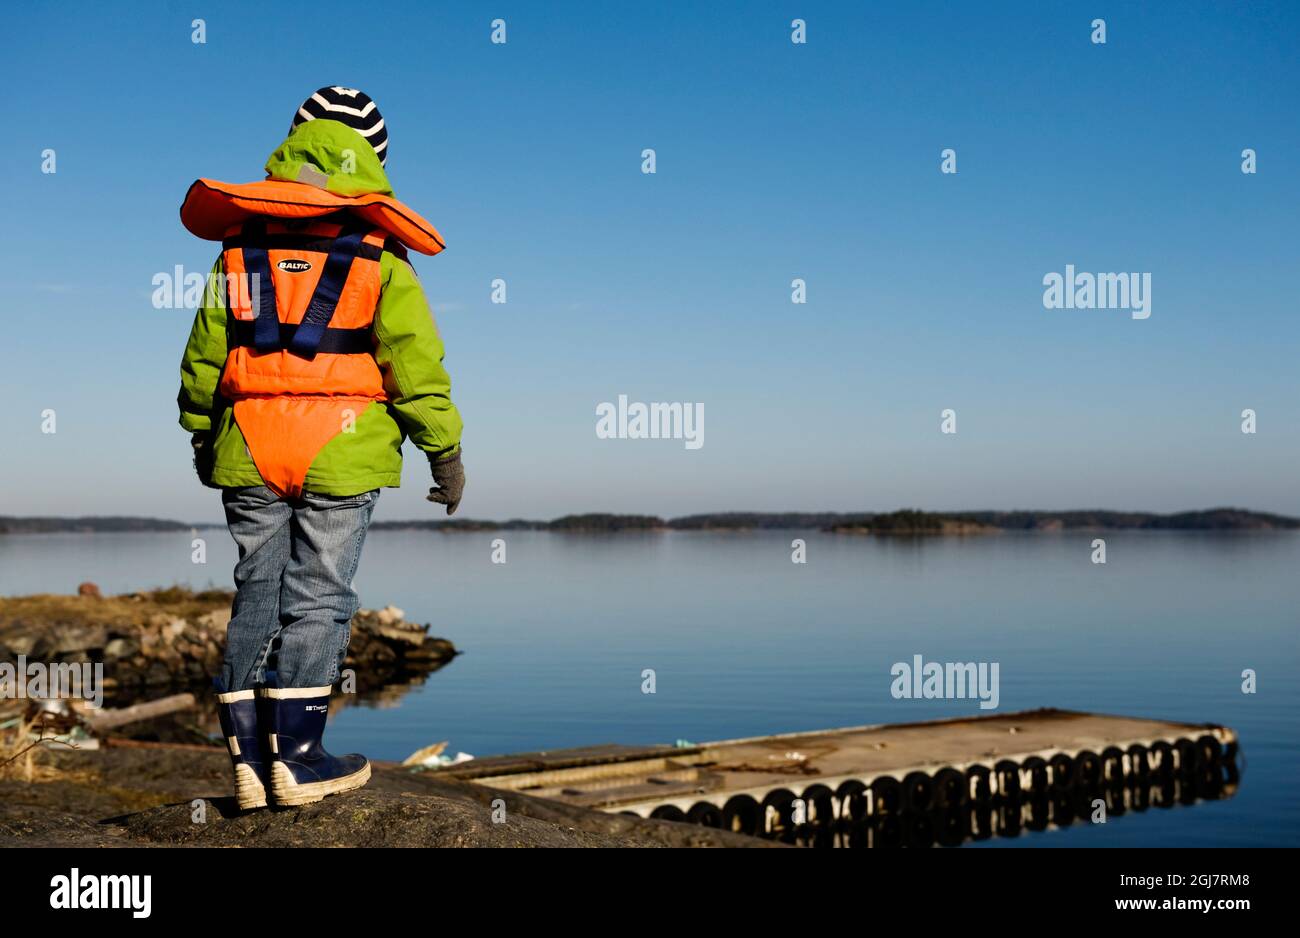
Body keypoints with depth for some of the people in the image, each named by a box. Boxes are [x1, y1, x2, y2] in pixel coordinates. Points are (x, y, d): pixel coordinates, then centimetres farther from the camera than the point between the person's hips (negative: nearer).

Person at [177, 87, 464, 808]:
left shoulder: (239, 248, 8)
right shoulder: (377, 256, -3)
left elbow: (203, 354, 12)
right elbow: (414, 359, -6)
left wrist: (202, 437, 24)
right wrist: (445, 449, 0)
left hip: (248, 449, 4)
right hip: (340, 449, -3)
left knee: (257, 592, 10)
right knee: (318, 597, 3)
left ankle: (249, 757, 12)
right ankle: (297, 760, 6)